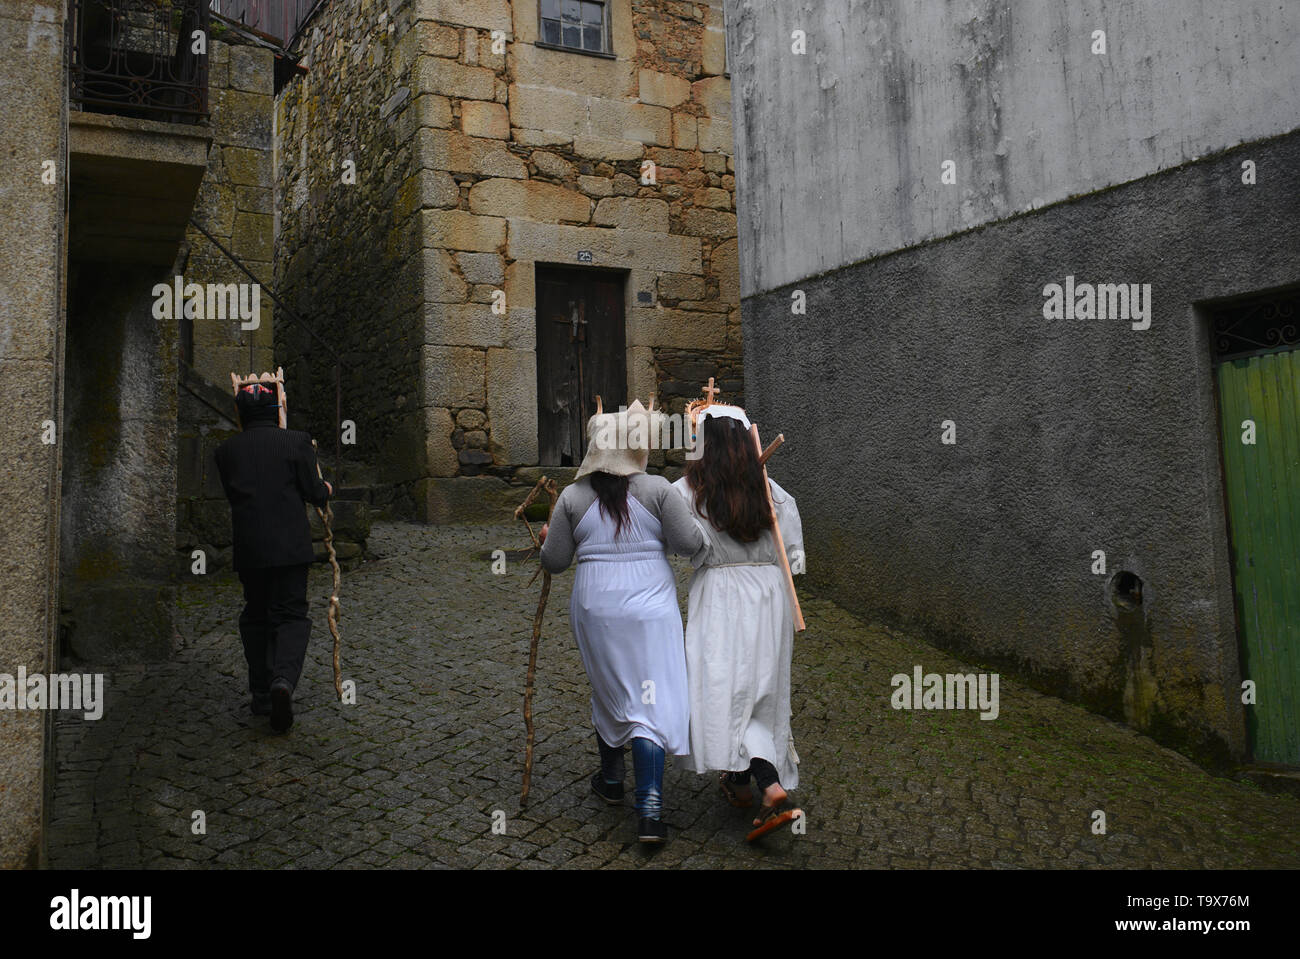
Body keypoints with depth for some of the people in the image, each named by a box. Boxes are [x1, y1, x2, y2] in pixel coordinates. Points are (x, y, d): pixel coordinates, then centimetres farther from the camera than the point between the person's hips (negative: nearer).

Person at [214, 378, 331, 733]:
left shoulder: (226, 450, 5)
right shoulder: (297, 442, -3)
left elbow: (232, 494, 15)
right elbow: (314, 493, -2)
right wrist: (327, 490, 20)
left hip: (248, 547, 3)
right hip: (290, 544, -2)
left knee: (255, 617, 16)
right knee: (291, 615, 3)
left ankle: (261, 696, 19)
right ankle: (284, 679, -23)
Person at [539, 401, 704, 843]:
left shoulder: (572, 497, -1)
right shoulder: (657, 490, -6)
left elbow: (554, 561, 3)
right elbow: (690, 543, -7)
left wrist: (548, 539, 24)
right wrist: (695, 524, 14)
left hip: (595, 607, 2)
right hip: (650, 608, -2)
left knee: (608, 692, 22)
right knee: (651, 700, 0)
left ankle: (611, 779, 38)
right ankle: (650, 810, -5)